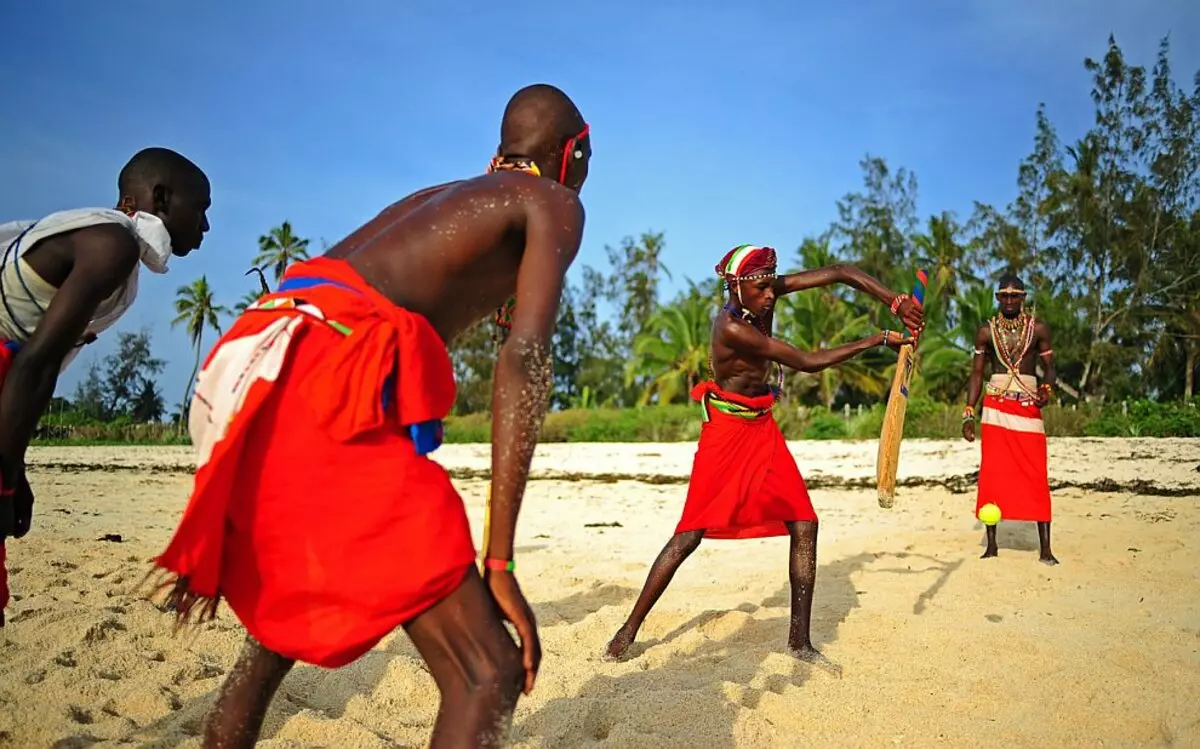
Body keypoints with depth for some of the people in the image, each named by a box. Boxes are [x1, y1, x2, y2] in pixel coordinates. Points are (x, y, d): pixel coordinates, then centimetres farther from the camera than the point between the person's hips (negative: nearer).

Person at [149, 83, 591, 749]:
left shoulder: (429, 199, 32)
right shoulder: (552, 203, 11)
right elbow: (524, 357, -7)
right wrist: (499, 559, -9)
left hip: (258, 379, 9)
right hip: (329, 387, -9)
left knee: (278, 634, 30)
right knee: (488, 674, -7)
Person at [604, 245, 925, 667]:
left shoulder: (764, 296, -4)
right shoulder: (732, 329, -24)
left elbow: (838, 274, -5)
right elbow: (808, 362, -23)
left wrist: (895, 302, -17)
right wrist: (879, 340, -17)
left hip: (764, 429, 8)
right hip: (727, 432, -7)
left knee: (804, 525, -1)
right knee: (689, 535, -5)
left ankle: (799, 640, 7)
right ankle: (630, 629, 6)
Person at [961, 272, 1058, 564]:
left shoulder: (1038, 329, 4)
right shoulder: (986, 331, 6)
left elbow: (1049, 368, 7)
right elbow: (976, 373, 9)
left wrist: (1047, 389, -16)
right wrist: (968, 414, 2)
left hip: (1029, 407, -1)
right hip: (995, 407, 1)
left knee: (1036, 477, -5)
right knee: (992, 474, 0)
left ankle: (1045, 548, -3)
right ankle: (991, 544, 8)